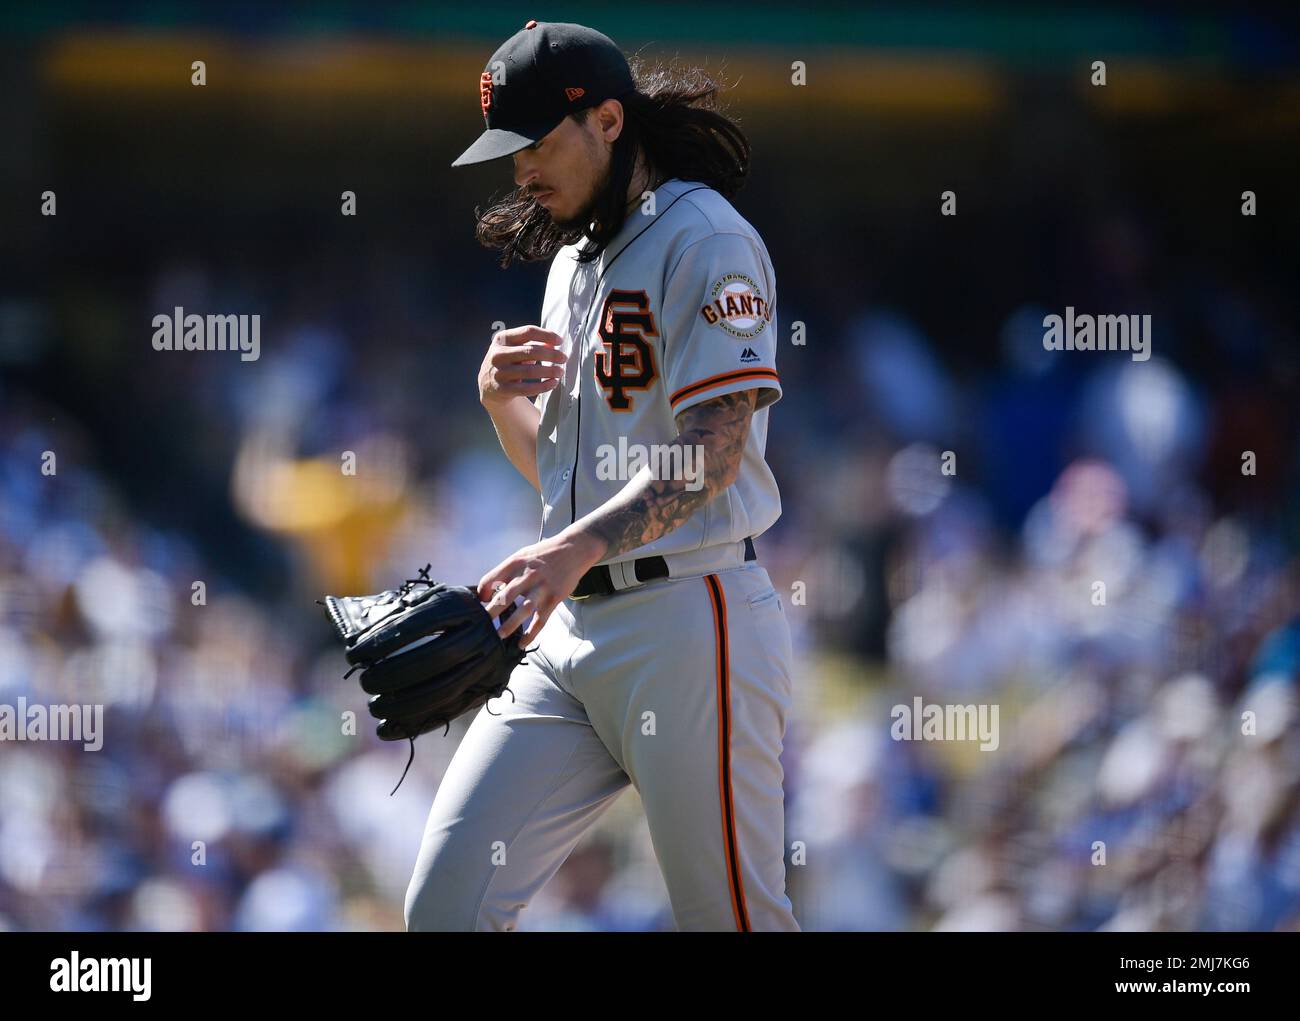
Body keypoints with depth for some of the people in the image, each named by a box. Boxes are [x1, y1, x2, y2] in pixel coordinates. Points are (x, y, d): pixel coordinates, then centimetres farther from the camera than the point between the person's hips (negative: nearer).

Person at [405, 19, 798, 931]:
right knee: (444, 902, -4)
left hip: (691, 621, -8)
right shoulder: (573, 259, 21)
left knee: (731, 917, -6)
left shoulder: (706, 240, -7)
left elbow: (713, 453, -18)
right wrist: (502, 396, 5)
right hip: (571, 631, 8)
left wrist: (573, 550, -31)